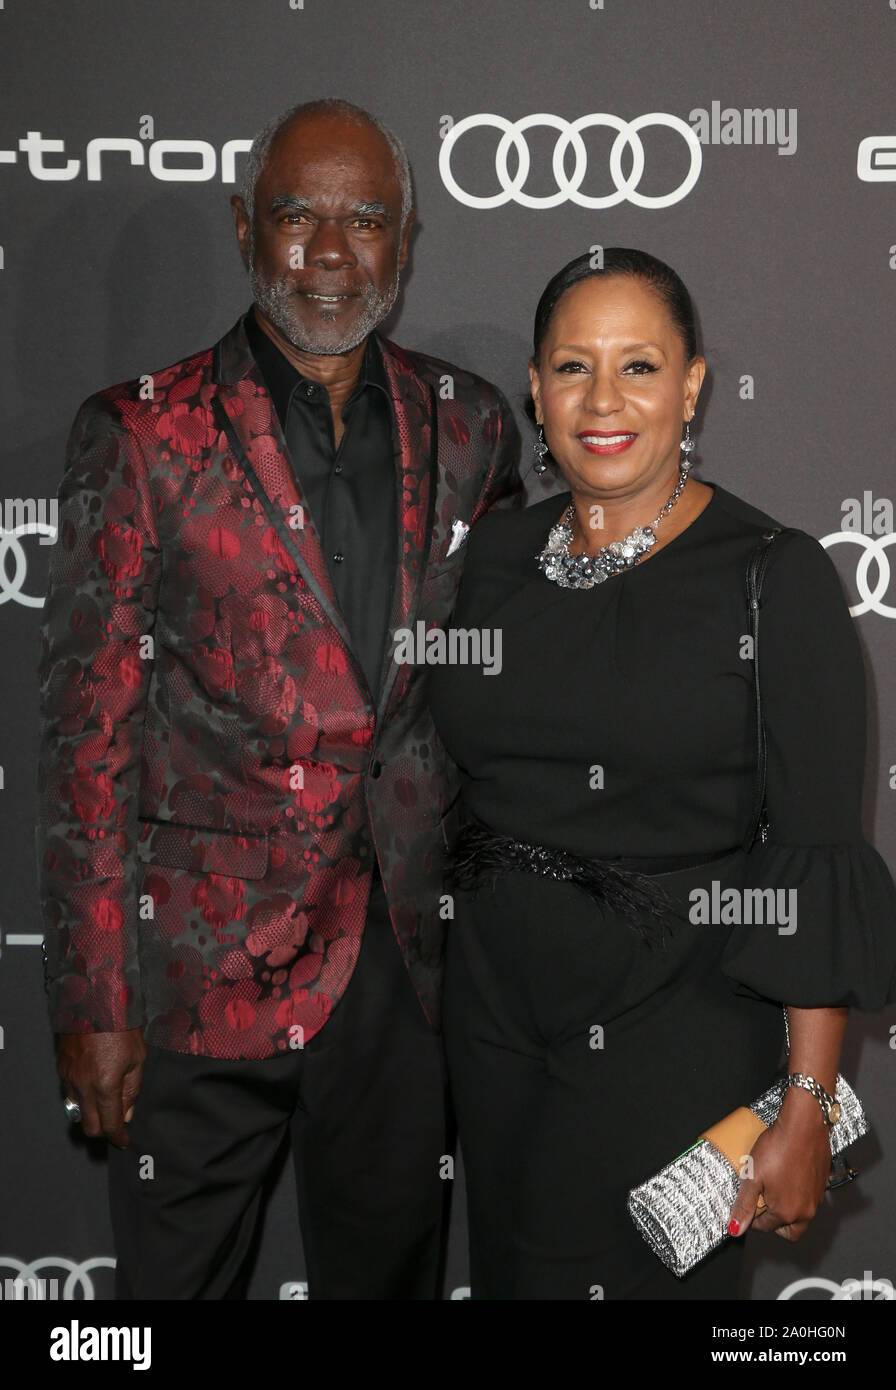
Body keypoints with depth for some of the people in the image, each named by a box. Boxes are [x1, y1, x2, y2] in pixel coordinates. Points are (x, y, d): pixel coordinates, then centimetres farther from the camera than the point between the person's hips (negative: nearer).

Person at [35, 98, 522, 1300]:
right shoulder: (141, 433, -5)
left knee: (391, 1273, 18)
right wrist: (93, 1001, -8)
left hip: (409, 962, 3)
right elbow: (88, 729, -6)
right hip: (203, 967, -3)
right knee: (181, 1275, 11)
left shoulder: (469, 426, 6)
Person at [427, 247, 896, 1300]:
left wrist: (807, 1109, -16)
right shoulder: (495, 553, 3)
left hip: (678, 1033, -5)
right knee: (509, 1271, 20)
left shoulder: (775, 575, -12)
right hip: (494, 1013, 5)